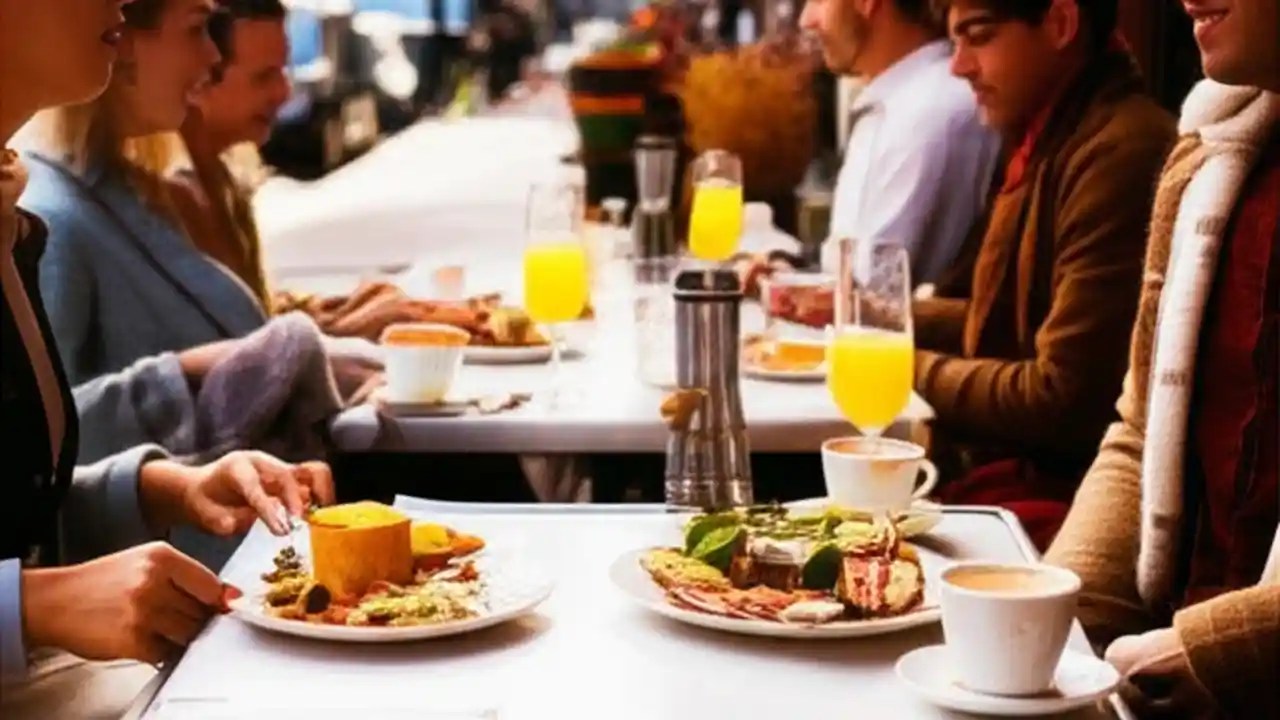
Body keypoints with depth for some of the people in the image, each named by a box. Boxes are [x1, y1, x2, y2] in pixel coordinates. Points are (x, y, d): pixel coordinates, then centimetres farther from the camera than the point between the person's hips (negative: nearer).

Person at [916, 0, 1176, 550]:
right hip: (1004, 473, 9)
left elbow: (1065, 405, -21)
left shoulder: (1119, 154, -20)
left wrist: (914, 370, -6)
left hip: (1060, 499, -9)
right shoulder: (1057, 139, 13)